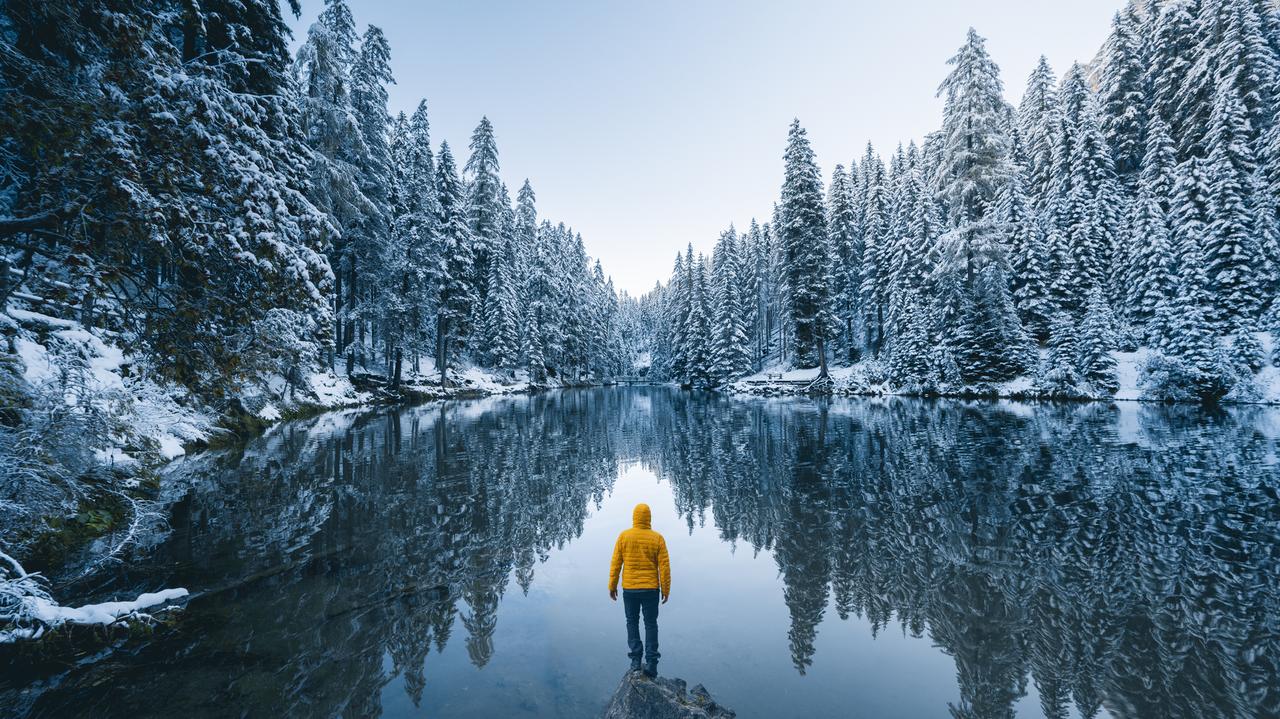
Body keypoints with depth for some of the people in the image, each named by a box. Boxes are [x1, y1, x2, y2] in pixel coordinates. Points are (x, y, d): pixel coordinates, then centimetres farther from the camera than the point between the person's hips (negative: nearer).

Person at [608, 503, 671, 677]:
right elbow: (664, 566, -5)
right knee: (650, 624, 13)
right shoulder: (657, 538, -7)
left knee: (632, 622, 17)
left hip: (629, 589, 0)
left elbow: (615, 564, -4)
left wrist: (612, 586, 6)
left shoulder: (624, 536, -7)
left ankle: (636, 659, 12)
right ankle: (651, 663, 9)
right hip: (651, 589, 0)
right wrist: (666, 590, 4)